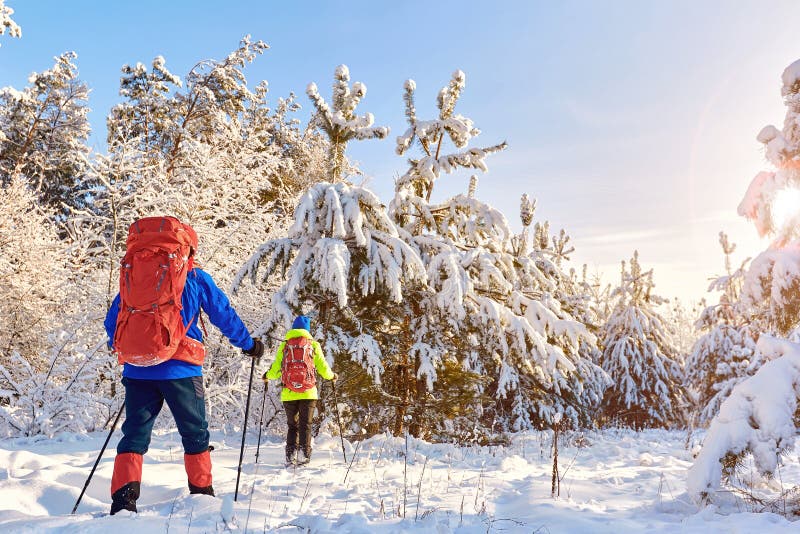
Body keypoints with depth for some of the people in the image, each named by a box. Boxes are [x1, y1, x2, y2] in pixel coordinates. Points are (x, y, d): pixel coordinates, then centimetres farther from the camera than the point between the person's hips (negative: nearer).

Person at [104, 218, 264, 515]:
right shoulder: (197, 279, 3)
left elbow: (112, 319, 15)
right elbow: (224, 316, 7)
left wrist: (120, 347, 34)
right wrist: (249, 344, 20)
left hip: (137, 368, 3)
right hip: (180, 368, -2)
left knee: (135, 432, 8)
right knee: (195, 432, 11)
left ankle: (123, 498, -6)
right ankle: (201, 492, 16)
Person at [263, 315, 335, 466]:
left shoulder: (284, 345, 5)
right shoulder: (313, 344, 3)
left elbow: (276, 371, 3)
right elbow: (323, 368, 3)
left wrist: (267, 376, 25)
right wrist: (332, 376, 24)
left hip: (289, 394, 1)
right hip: (308, 393, -1)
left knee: (292, 425, 13)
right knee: (305, 425, 5)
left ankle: (291, 454, 3)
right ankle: (304, 453, -7)